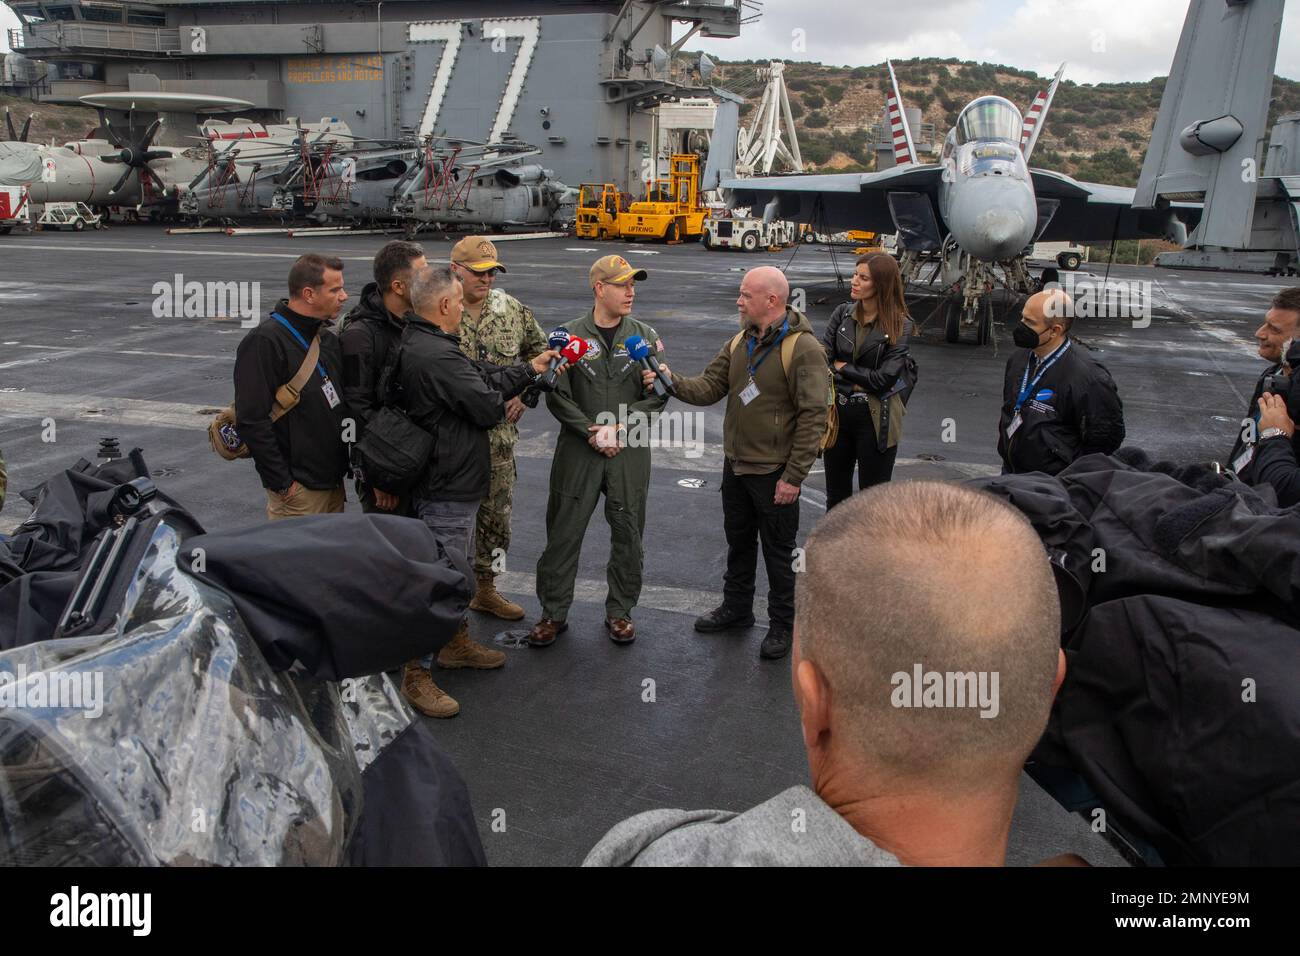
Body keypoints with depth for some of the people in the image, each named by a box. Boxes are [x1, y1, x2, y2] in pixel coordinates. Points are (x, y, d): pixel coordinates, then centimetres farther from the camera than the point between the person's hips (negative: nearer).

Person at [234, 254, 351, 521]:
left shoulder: (327, 338, 11)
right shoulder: (265, 341, -16)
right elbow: (252, 421, -20)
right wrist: (282, 484, -18)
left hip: (334, 483, 8)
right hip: (298, 489, -8)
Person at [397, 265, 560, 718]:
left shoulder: (419, 343, 6)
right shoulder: (437, 356, -28)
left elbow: (483, 375, 12)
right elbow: (488, 407, -22)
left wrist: (529, 370, 17)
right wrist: (500, 404, 0)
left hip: (448, 481, 11)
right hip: (447, 491, -11)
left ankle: (456, 643, 43)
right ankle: (415, 675, 10)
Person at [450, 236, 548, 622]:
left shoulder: (514, 310, 4)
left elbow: (538, 353, 18)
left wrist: (524, 393, 6)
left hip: (500, 434, 5)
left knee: (497, 512, 15)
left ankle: (485, 587, 33)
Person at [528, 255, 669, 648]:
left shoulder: (644, 336, 3)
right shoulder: (570, 335, -1)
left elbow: (658, 395, 0)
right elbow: (557, 395, -3)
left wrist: (618, 427, -11)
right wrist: (593, 432, -13)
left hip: (629, 453, 1)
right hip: (578, 451, -1)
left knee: (628, 534, 8)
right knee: (564, 533, 4)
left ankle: (619, 611, 24)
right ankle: (554, 612, 18)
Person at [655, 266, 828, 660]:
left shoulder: (803, 348, -18)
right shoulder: (739, 343, 6)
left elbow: (812, 417, -20)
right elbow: (710, 386, 2)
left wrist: (794, 476, -20)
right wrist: (672, 380, -18)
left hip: (774, 474, -7)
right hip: (736, 466, 7)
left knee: (778, 553, 7)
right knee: (738, 542, 22)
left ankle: (782, 625, 22)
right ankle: (736, 607, 40)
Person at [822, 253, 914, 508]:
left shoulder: (900, 326, -10)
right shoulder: (842, 314, 3)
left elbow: (885, 377, -15)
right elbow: (822, 355, -6)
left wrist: (842, 367, -7)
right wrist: (858, 382, -20)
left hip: (876, 419, -4)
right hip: (838, 412, 4)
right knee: (836, 496, 15)